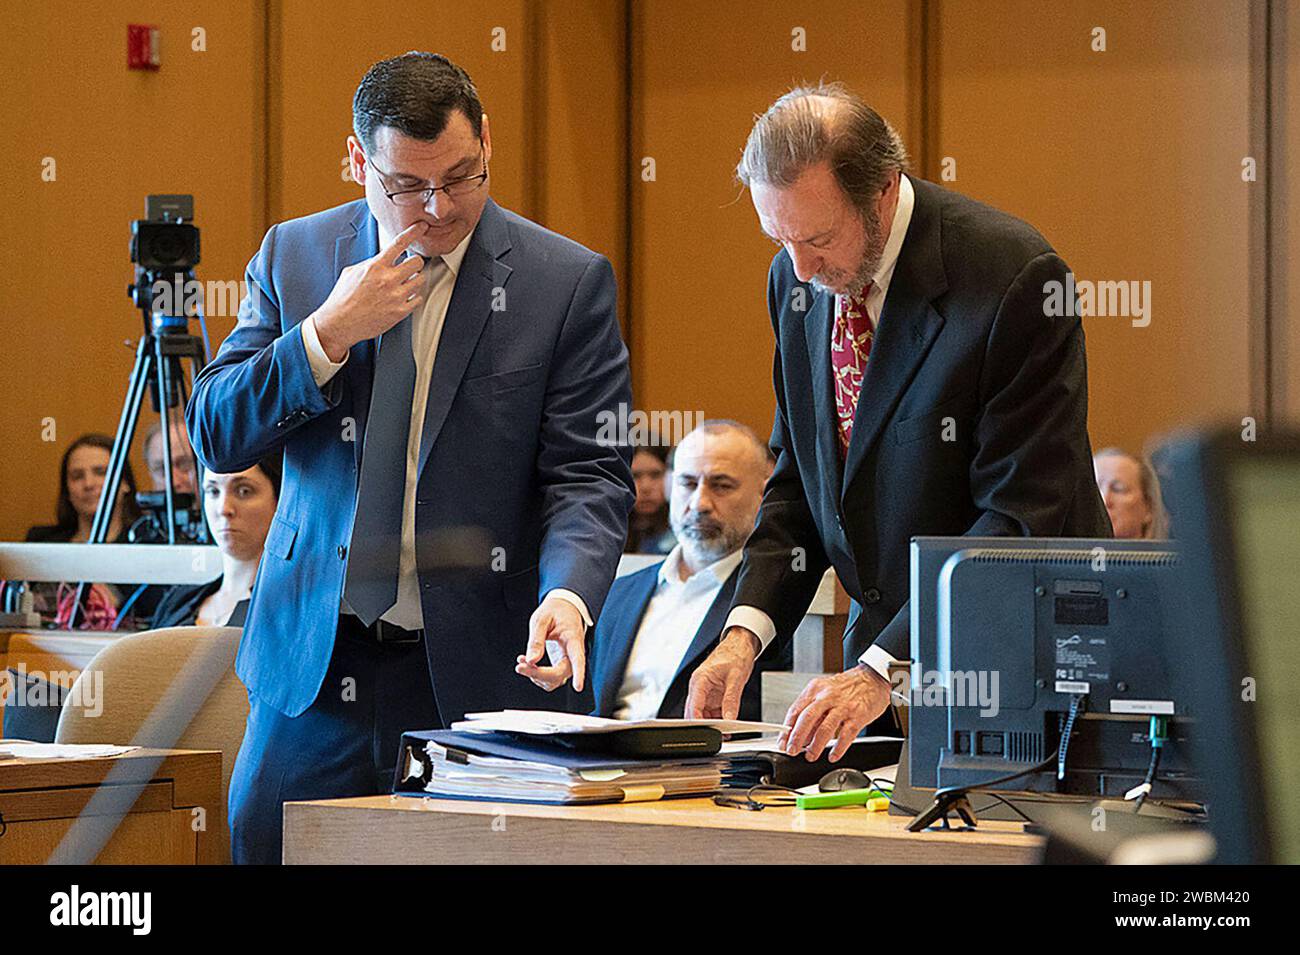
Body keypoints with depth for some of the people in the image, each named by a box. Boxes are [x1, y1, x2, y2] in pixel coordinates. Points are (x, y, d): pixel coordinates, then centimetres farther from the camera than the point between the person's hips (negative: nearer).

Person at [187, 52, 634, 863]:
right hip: (312, 667, 3)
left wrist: (567, 595, -24)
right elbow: (215, 436, 3)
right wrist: (328, 334, -12)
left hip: (473, 671, -2)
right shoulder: (294, 256, 6)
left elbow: (589, 475, -5)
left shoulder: (567, 282, -2)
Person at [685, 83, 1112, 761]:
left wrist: (884, 671, -27)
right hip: (882, 637, 5)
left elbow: (1021, 517, -21)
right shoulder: (796, 279, 2)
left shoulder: (1012, 278, -19)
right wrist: (745, 632, -5)